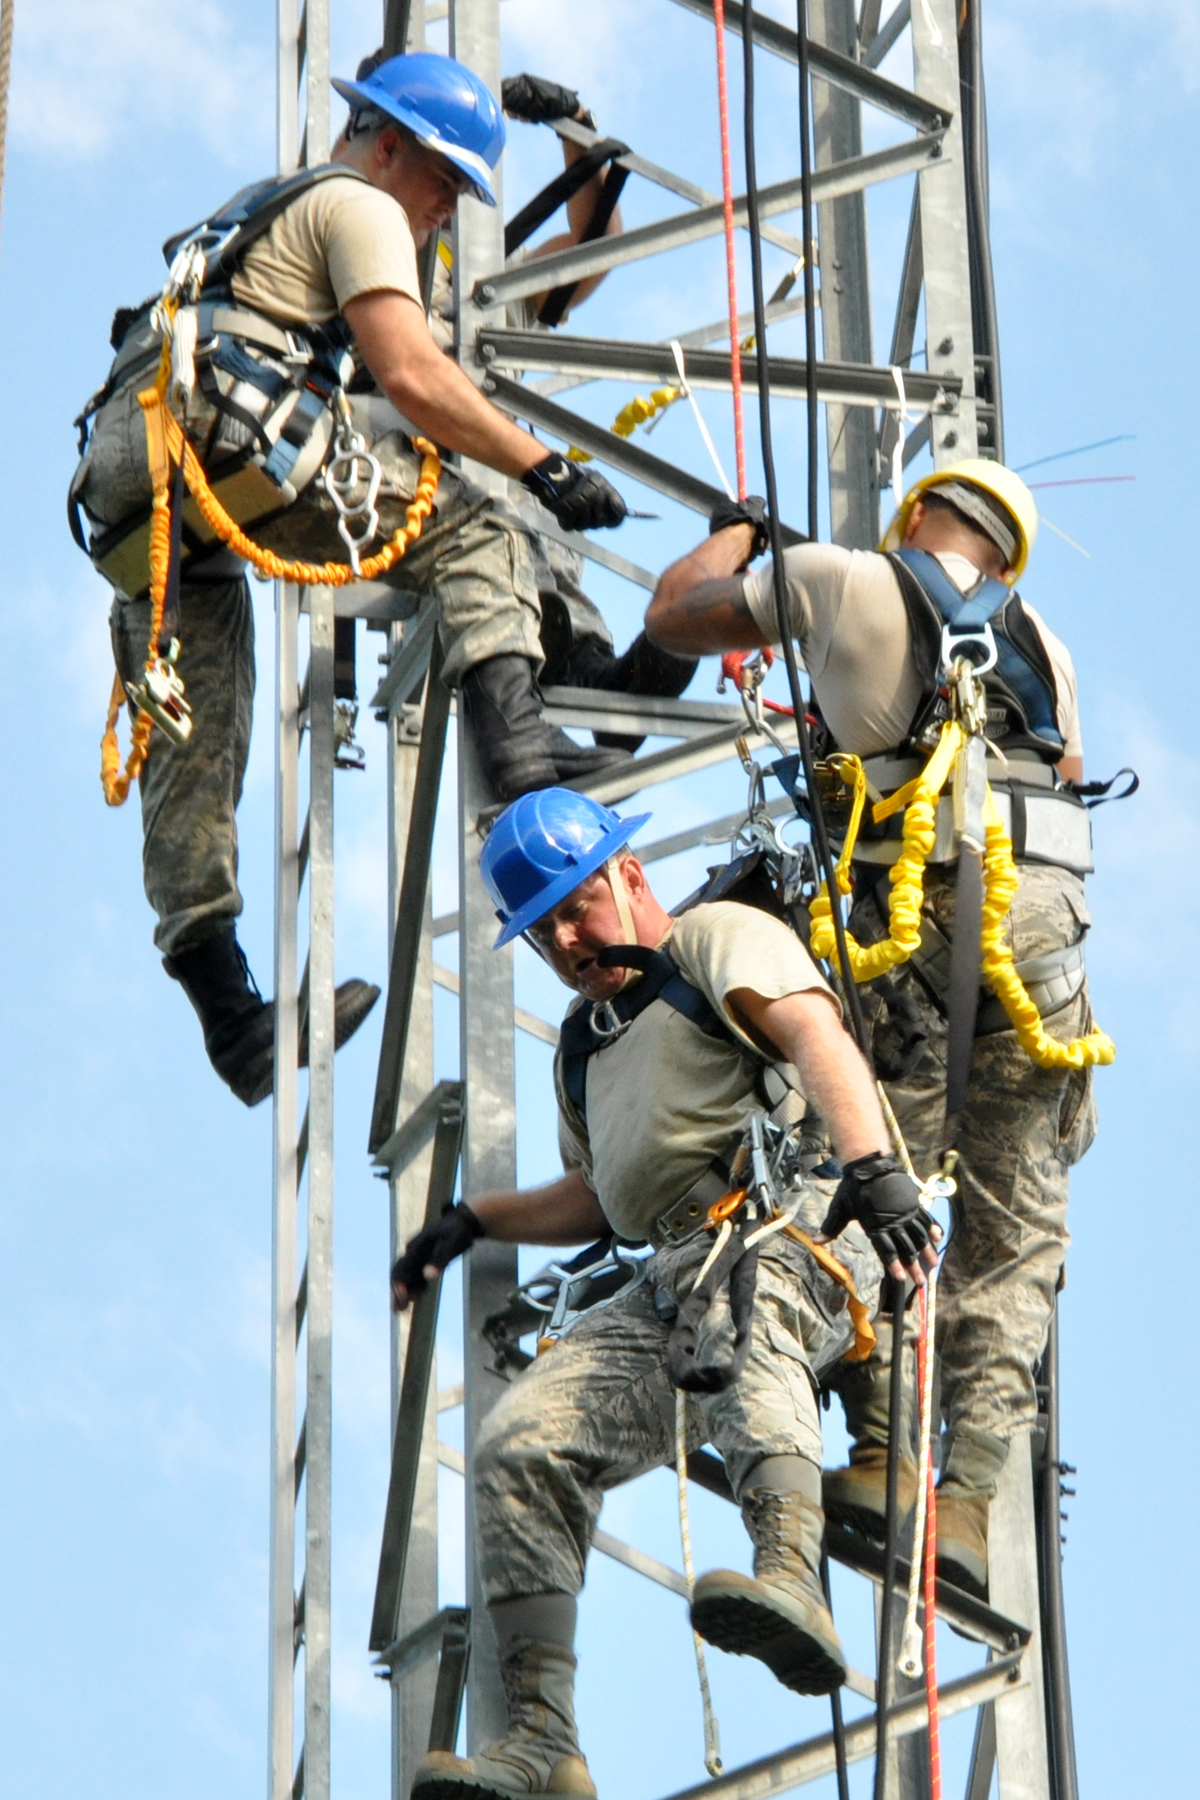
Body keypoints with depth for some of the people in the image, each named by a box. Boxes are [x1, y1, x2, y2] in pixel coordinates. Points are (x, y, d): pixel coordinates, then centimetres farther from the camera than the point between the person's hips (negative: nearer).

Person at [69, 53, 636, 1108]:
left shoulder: (261, 216, 39)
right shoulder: (357, 207, 10)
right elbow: (410, 377, -5)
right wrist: (544, 467, -3)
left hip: (123, 495, 9)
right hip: (218, 437, -9)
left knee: (190, 761, 8)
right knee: (475, 531, -4)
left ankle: (228, 1013, 6)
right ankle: (511, 729, -26)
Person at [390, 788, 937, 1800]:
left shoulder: (719, 937, 8)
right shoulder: (584, 1039, 32)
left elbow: (815, 1037, -12)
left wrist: (870, 1164, -31)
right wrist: (475, 1222, 29)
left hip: (801, 1229, -7)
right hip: (674, 1287, 7)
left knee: (731, 1303, -42)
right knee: (519, 1445, -12)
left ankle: (790, 1575, -67)